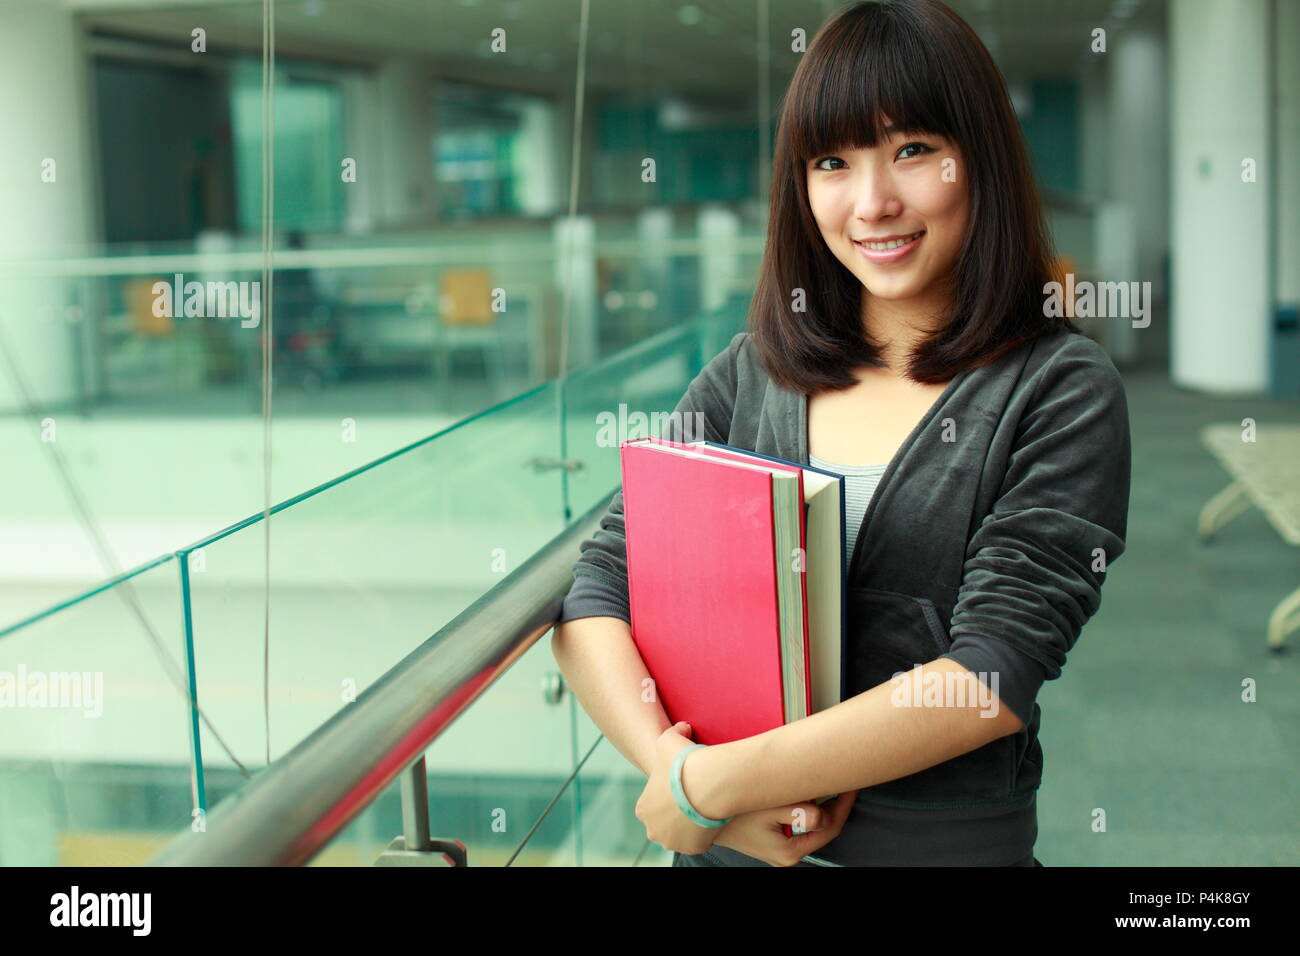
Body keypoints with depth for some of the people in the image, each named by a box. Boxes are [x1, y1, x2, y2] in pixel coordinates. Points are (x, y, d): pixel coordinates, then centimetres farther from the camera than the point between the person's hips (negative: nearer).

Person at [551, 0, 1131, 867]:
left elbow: (995, 672, -18)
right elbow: (600, 585, -2)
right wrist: (670, 756, -20)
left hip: (948, 841, -2)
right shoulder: (749, 374, 1)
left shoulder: (1061, 390, -9)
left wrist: (711, 785, -19)